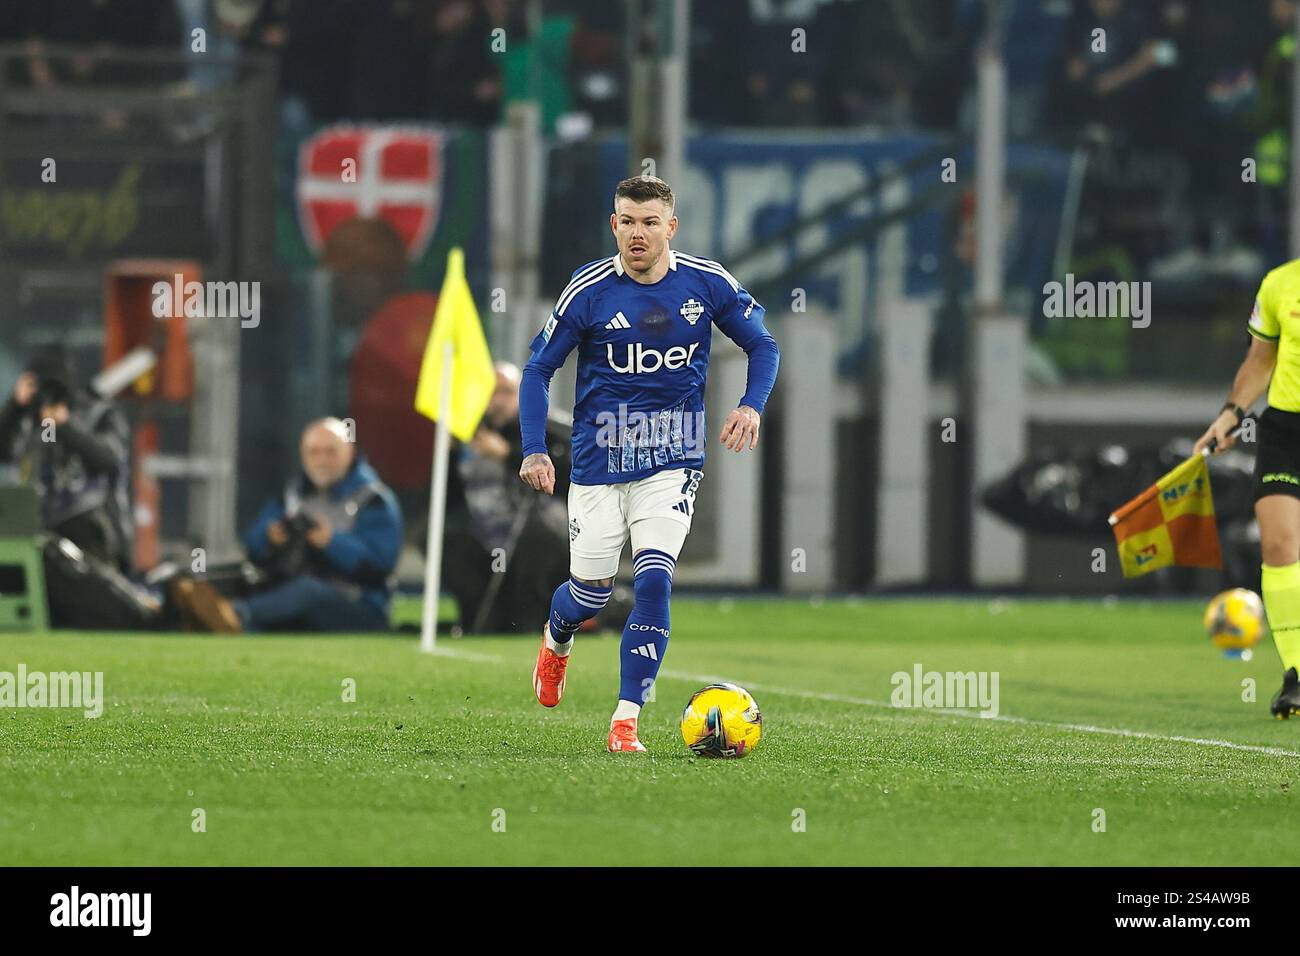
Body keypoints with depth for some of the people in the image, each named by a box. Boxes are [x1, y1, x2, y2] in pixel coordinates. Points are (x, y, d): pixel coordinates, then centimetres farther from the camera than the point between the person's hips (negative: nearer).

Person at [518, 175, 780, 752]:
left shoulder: (707, 284, -5)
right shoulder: (589, 289, -8)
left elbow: (762, 345, 9)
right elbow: (539, 368, -1)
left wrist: (751, 406, -10)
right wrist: (534, 450, -11)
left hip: (672, 461, 0)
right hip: (598, 462, 0)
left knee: (653, 579, -17)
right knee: (591, 593, 7)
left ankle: (626, 720, -11)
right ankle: (557, 640, 45)